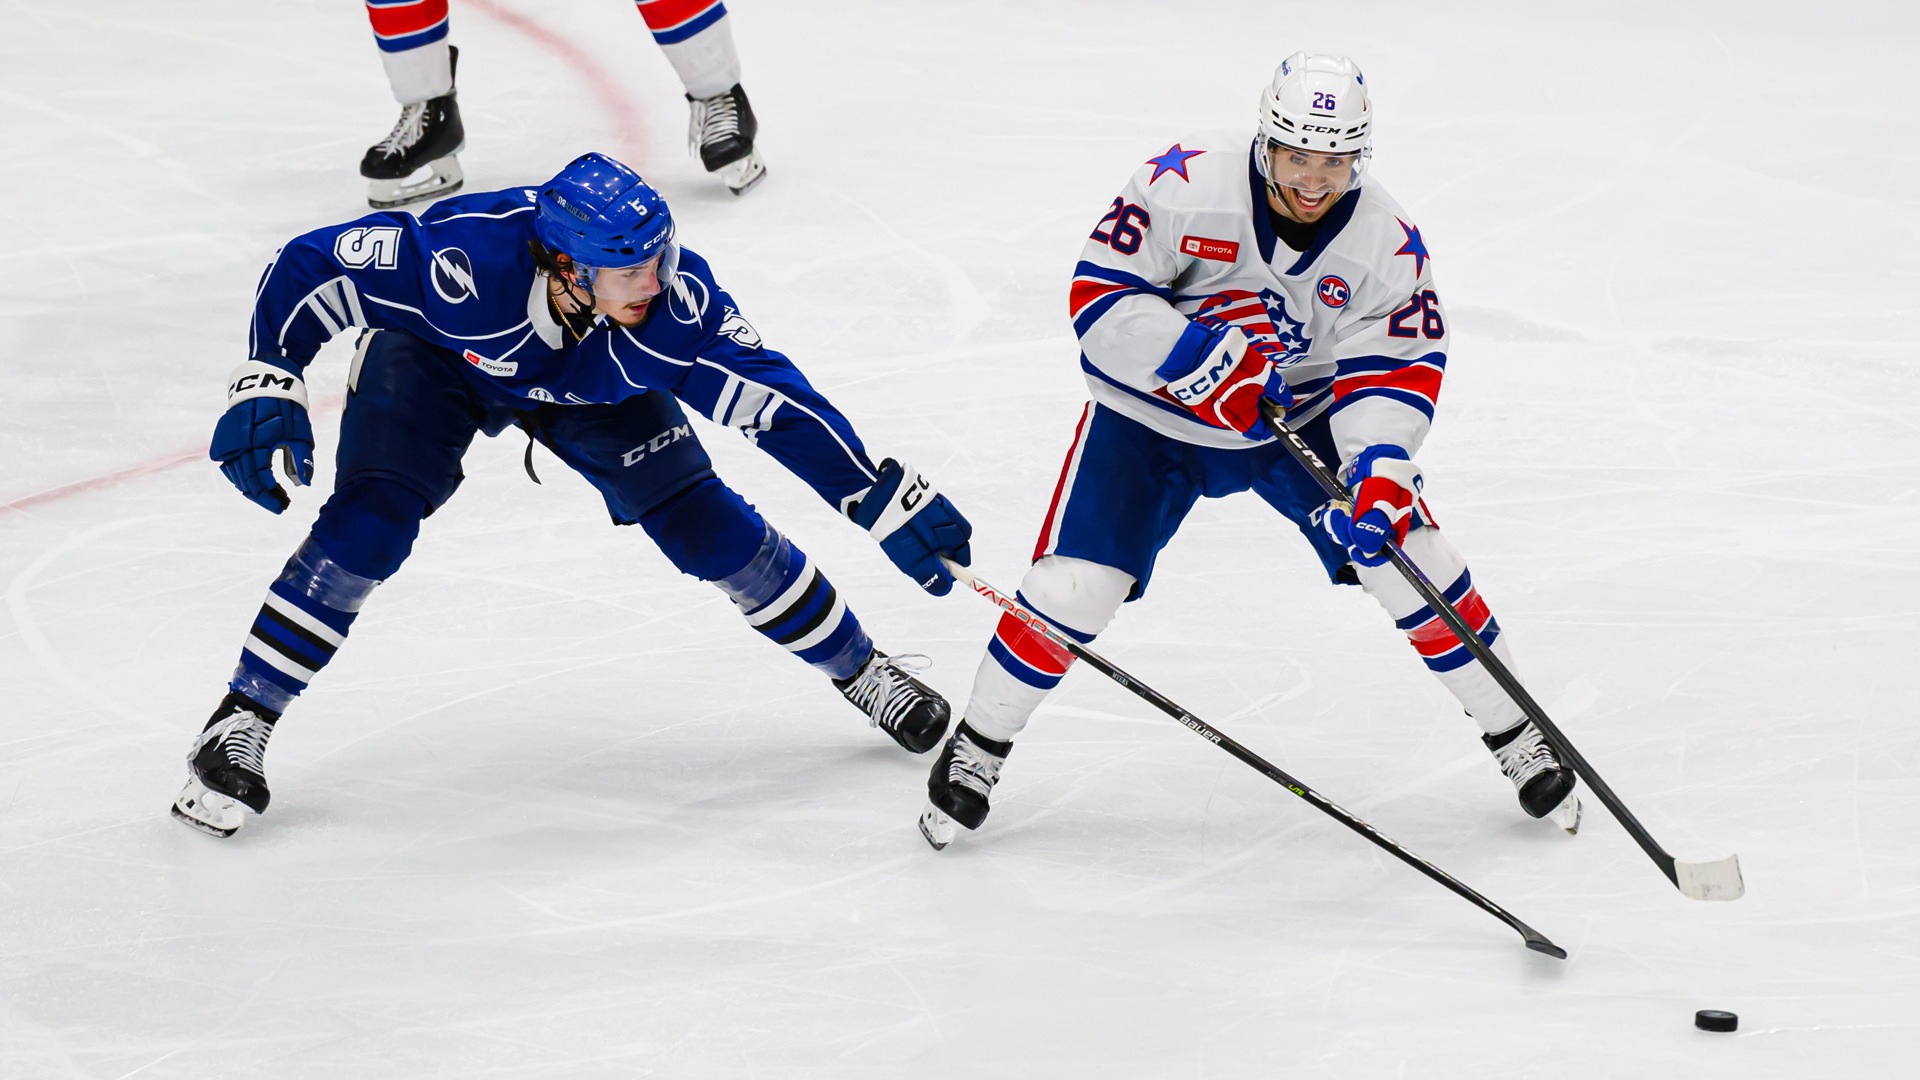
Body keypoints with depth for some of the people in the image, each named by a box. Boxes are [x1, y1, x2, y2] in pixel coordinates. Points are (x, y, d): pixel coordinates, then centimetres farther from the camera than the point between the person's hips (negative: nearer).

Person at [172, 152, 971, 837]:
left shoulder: (676, 303, -36)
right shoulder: (466, 257, -44)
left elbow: (774, 401, -28)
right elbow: (309, 267, -33)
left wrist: (885, 500, -31)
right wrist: (267, 385, -44)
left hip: (590, 387, 2)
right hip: (434, 355, -2)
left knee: (709, 529, -5)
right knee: (367, 526, -21)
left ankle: (860, 672, 17)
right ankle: (240, 724, -7)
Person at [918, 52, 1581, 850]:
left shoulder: (1388, 244, -18)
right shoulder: (1183, 190, -28)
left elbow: (1393, 372, -17)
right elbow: (1101, 298, -27)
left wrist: (1378, 469, -35)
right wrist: (1207, 363, -37)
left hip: (1301, 412, 2)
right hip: (1153, 414, -2)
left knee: (1406, 554, -8)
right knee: (1073, 586, -12)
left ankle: (1515, 737, 12)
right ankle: (978, 746, 11)